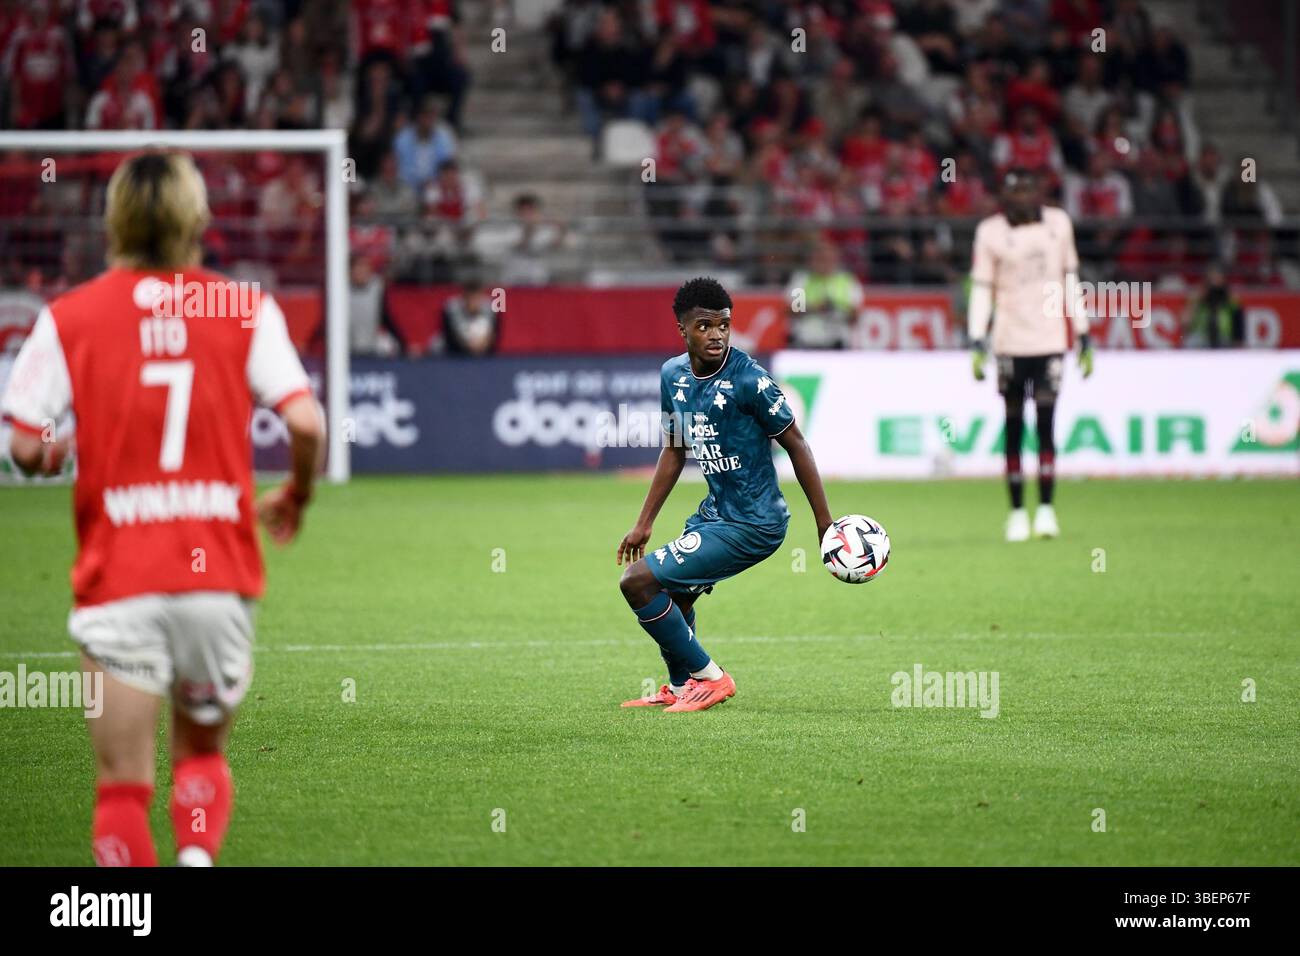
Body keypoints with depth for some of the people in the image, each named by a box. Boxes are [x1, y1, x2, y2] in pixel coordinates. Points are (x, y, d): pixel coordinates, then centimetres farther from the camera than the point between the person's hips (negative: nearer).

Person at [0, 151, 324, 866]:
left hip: (117, 580, -1)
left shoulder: (68, 317, 0)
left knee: (123, 783, 2)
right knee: (203, 752, 19)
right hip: (219, 571, 1)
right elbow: (305, 423, -7)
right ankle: (198, 856, -7)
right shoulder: (246, 310, 2)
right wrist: (294, 499, 13)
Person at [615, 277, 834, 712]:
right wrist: (644, 523, 16)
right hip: (715, 511, 8)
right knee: (674, 594, 26)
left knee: (638, 582, -12)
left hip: (751, 525, -8)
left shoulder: (749, 379, -21)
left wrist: (825, 526, -11)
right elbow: (674, 451, 15)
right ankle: (680, 687, 47)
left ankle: (708, 677, -1)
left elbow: (796, 445, -13)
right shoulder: (673, 375, 2)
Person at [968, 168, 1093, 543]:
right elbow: (982, 289, 0)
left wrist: (1083, 336, 11)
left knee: (1045, 424, -7)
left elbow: (1070, 282, 13)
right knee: (1014, 428, 3)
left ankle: (1046, 509, -4)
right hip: (1009, 343, -1)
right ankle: (1017, 512, 9)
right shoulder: (991, 231, 0)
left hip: (1050, 341, 1)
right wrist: (977, 342, -8)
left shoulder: (1058, 223, 6)